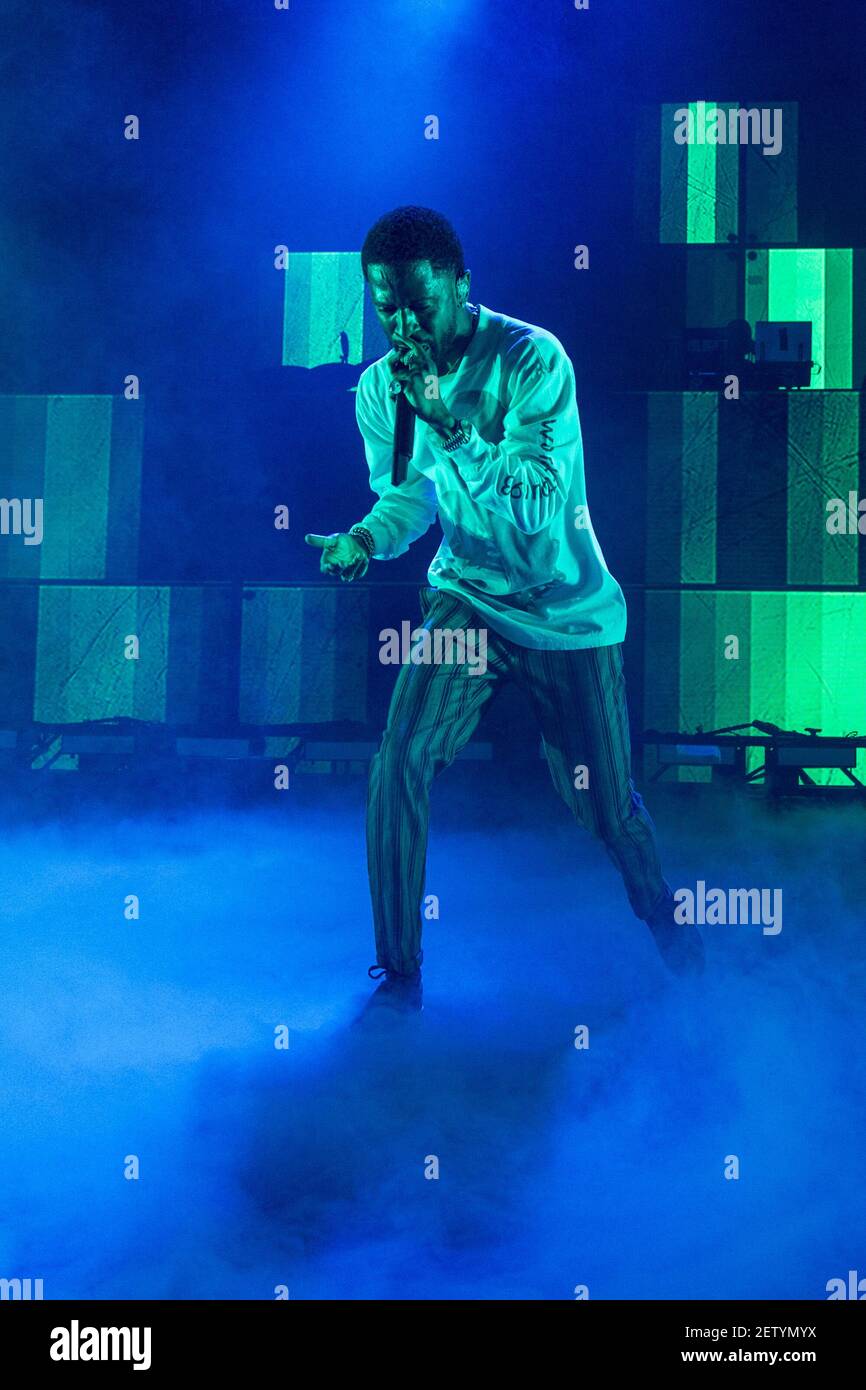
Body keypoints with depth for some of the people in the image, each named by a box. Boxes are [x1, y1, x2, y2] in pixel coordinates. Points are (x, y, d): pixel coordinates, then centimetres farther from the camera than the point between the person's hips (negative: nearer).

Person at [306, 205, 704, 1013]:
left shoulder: (532, 359, -19)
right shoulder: (379, 387, -4)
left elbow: (538, 505, -25)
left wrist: (448, 421, -35)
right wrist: (366, 537, -13)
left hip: (569, 609, -3)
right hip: (466, 595, 3)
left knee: (604, 806, 7)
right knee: (399, 763, -18)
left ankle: (657, 908, 43)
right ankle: (399, 972, -1)